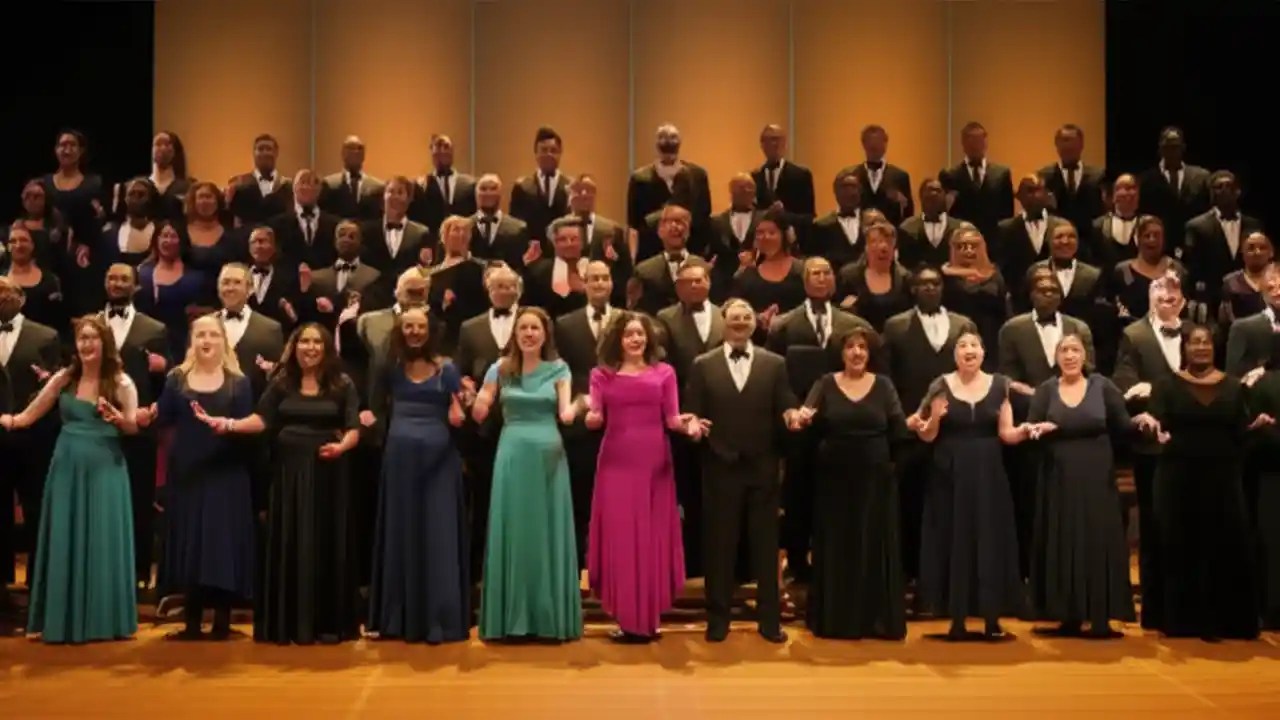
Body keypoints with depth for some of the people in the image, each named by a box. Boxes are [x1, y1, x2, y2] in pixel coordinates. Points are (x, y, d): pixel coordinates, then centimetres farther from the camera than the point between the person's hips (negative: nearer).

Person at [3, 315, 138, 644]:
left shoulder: (121, 382, -1)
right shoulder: (63, 378, 4)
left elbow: (133, 427, -3)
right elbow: (28, 416, 3)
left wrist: (116, 417, -22)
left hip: (105, 469, -2)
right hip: (67, 469, 2)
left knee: (103, 541, 0)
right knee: (64, 542, 5)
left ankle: (104, 618, 10)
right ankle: (66, 620, 15)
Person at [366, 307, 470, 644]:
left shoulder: (446, 369, 4)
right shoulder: (391, 368, 7)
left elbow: (459, 418, -1)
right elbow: (377, 410, 4)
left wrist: (461, 412, -19)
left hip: (438, 459, -2)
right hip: (400, 458, 2)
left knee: (439, 535, 0)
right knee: (400, 534, 8)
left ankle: (439, 619, 5)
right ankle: (400, 617, 17)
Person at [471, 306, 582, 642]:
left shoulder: (558, 369, 5)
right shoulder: (500, 368, 6)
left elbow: (565, 412, -5)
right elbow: (479, 415, 3)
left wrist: (573, 411, -28)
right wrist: (476, 399, -19)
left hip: (548, 456, 0)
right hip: (512, 455, 0)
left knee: (549, 533, 3)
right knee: (511, 532, 1)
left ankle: (550, 616, 10)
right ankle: (511, 617, 8)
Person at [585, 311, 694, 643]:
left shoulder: (664, 372, 7)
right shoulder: (602, 374, 7)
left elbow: (672, 419, 2)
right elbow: (594, 419, -1)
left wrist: (686, 424, -18)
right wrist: (591, 418, -23)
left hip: (654, 461, 0)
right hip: (616, 462, 0)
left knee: (652, 536, 3)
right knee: (619, 536, 0)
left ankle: (649, 616, 11)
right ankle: (626, 617, 7)